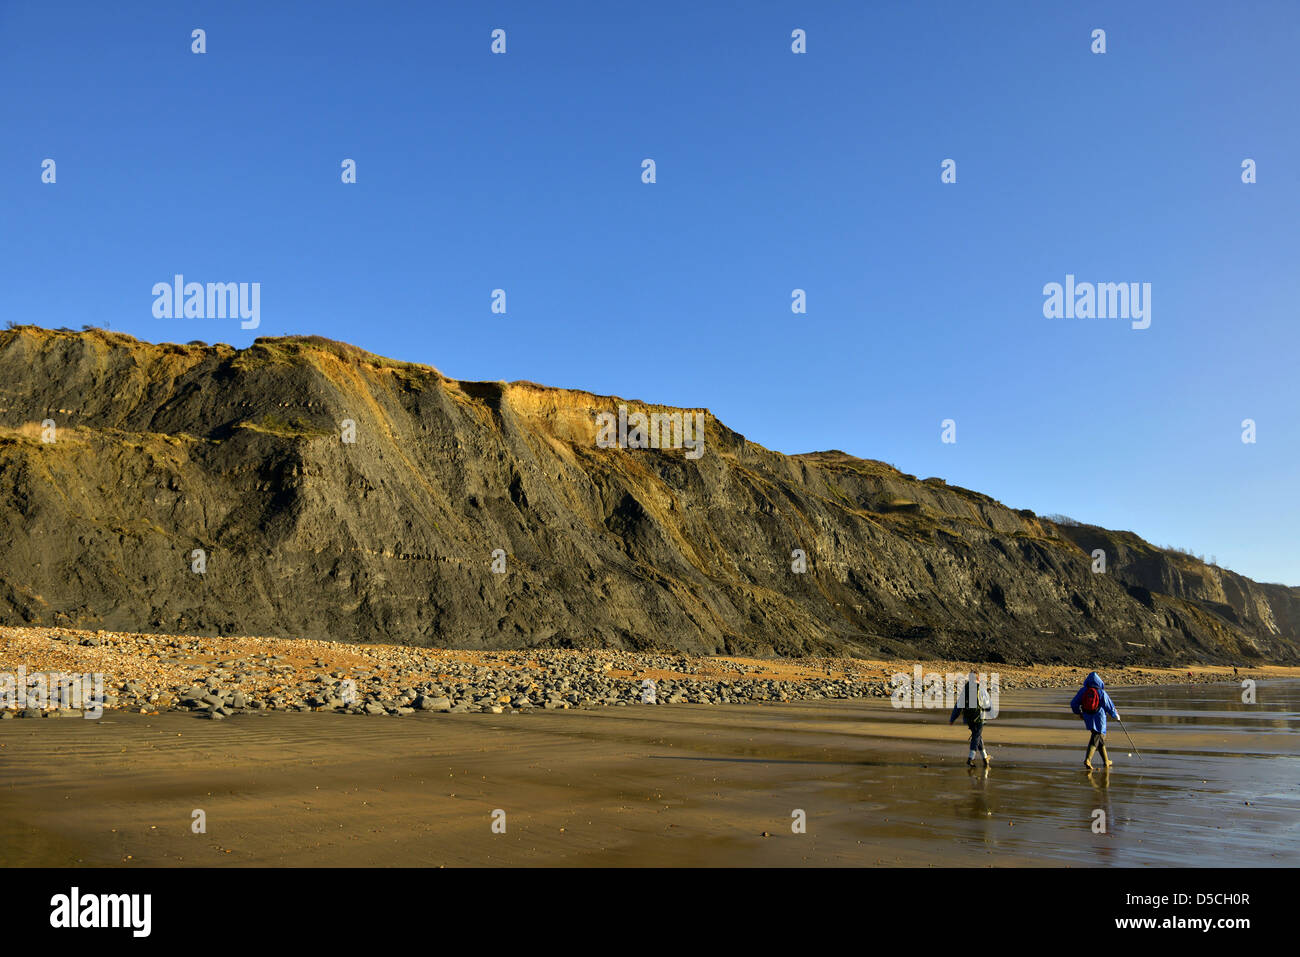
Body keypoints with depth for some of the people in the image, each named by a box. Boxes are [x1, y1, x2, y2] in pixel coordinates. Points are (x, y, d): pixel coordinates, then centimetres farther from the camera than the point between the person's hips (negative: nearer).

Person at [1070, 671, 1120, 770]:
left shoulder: (1083, 691, -1)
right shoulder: (1101, 693, -11)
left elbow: (1074, 704, 3)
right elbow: (1110, 706, -3)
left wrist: (1079, 713, 21)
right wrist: (1116, 715, 15)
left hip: (1088, 719, 4)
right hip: (1099, 719, -4)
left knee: (1101, 739, 19)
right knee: (1095, 739, 1)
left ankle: (1106, 761, 26)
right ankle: (1087, 760, -12)